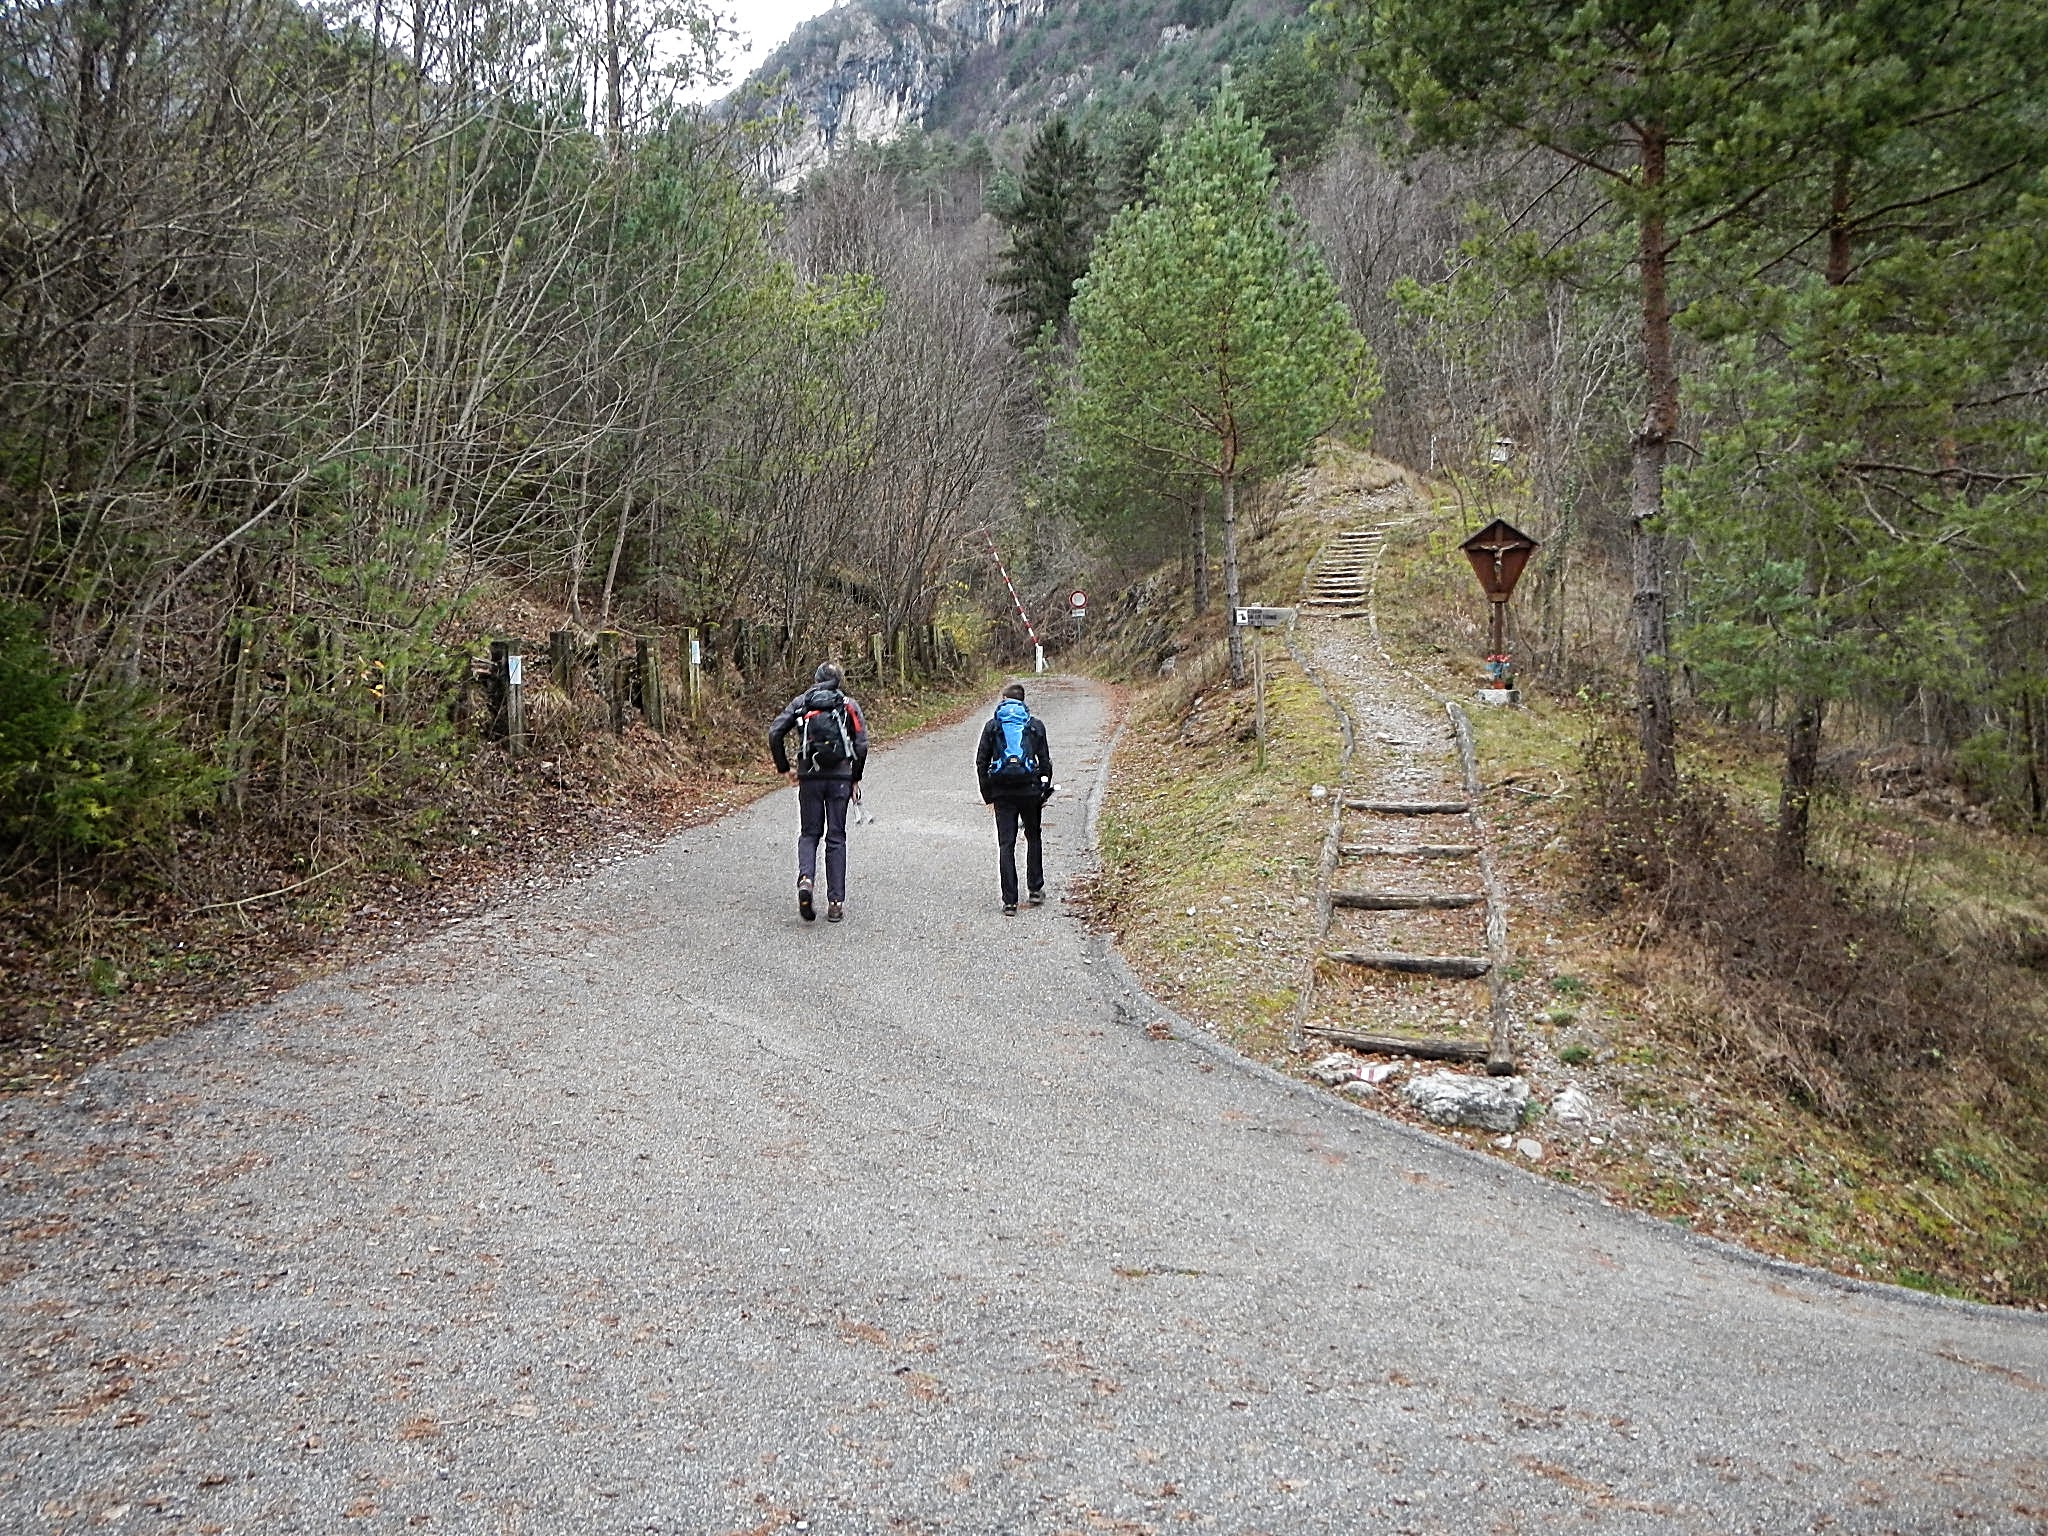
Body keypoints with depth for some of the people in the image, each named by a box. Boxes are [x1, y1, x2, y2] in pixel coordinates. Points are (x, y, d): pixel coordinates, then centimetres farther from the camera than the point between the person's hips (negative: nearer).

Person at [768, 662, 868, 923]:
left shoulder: (801, 702, 9)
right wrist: (856, 778, 6)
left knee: (809, 833, 13)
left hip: (809, 776, 0)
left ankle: (806, 878, -15)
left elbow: (775, 733, -1)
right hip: (840, 777, 0)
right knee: (836, 838, 6)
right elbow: (861, 744, -3)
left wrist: (784, 768, 8)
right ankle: (835, 902, 4)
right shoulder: (849, 705, 7)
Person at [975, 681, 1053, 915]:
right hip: (1029, 790, 0)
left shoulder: (992, 725, 5)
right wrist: (1044, 791, 12)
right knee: (1033, 838, 21)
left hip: (1002, 792, 0)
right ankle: (1035, 889, 25)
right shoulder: (1035, 725, 4)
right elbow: (1045, 761, 3)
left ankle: (1010, 902, -2)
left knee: (1006, 845, 2)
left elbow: (981, 762, 3)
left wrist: (988, 795, 8)